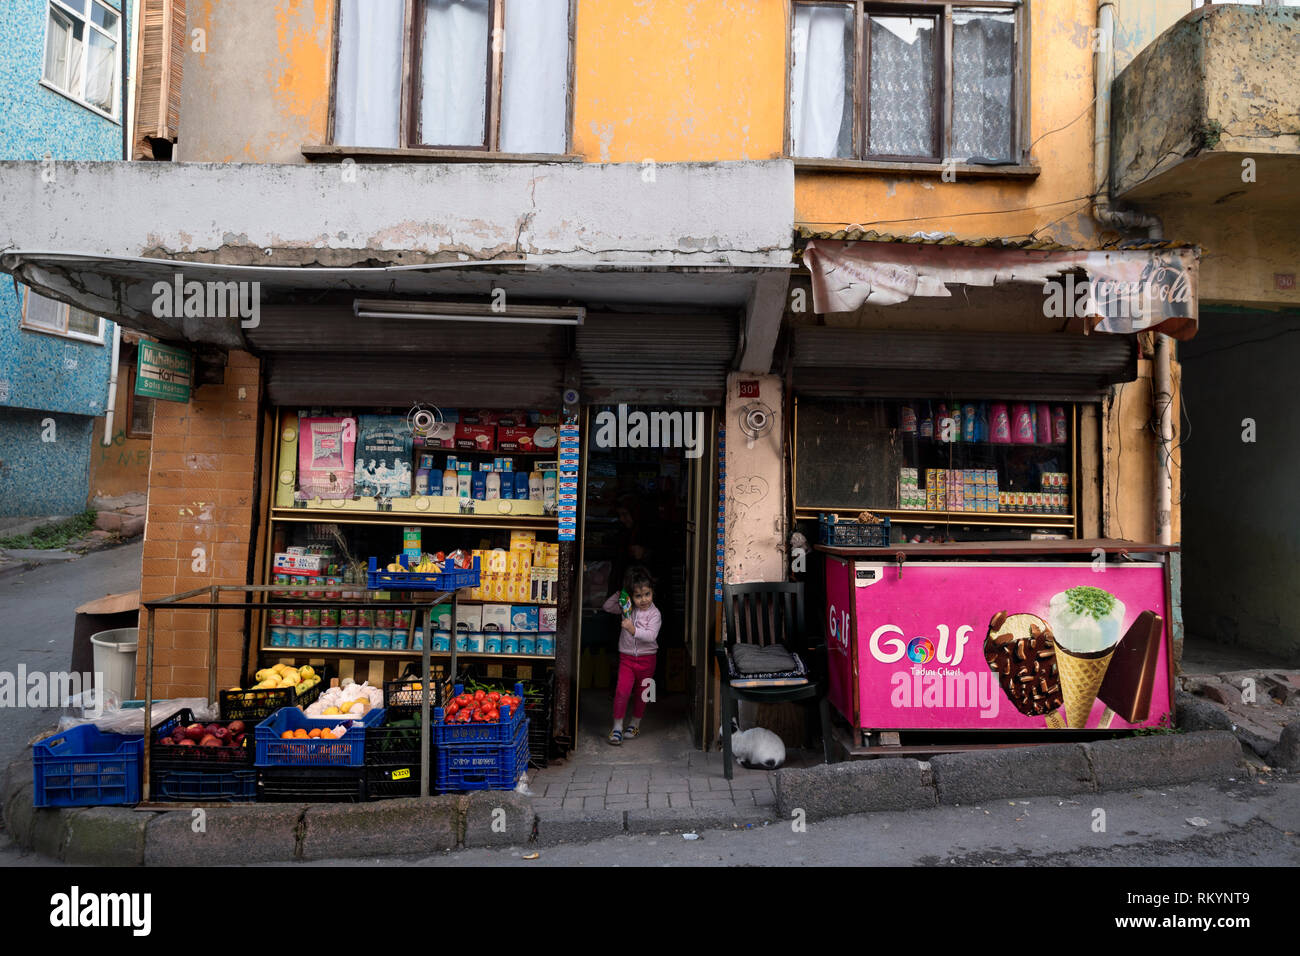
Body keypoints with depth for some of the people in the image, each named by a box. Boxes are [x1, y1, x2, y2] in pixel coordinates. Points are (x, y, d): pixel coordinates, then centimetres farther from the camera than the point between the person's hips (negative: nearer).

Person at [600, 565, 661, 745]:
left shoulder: (654, 614, -12)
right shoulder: (627, 609, 0)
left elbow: (651, 635, -22)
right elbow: (607, 607, 7)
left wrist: (633, 630, -33)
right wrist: (619, 595, -5)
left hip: (646, 658, -1)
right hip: (626, 657, 1)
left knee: (641, 693, 14)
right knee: (622, 690, -12)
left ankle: (635, 723, 34)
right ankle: (617, 727, -1)